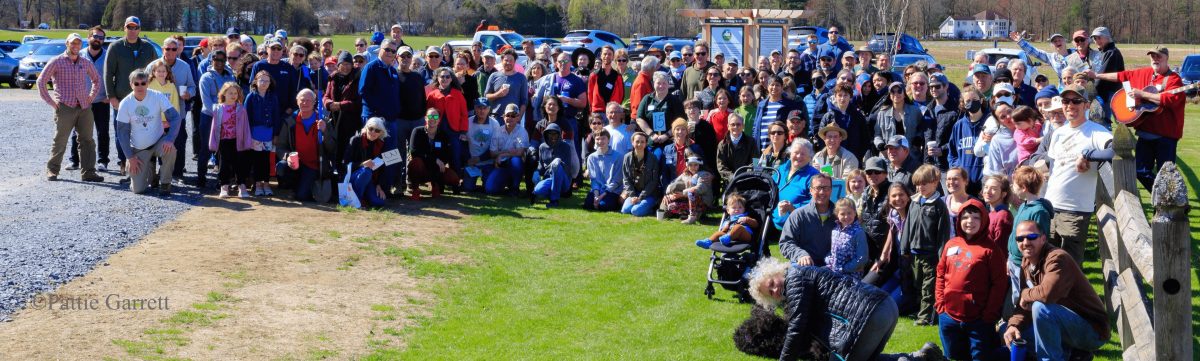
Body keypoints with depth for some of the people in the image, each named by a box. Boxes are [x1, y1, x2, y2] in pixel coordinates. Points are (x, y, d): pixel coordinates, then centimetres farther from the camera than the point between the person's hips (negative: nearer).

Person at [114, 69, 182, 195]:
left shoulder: (158, 97, -14)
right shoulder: (125, 104, -11)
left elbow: (175, 117, -17)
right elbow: (122, 132, -5)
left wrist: (170, 139, -34)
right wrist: (130, 157, -9)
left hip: (158, 142, 0)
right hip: (138, 150, 0)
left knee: (170, 149, -37)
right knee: (138, 189, -10)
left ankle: (165, 183, -10)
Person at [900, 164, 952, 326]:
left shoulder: (939, 205, -8)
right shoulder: (914, 204, 10)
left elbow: (943, 231, -10)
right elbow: (907, 226, 12)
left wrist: (941, 253, -13)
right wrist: (905, 249, 9)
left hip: (931, 253, -6)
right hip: (914, 252, 6)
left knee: (928, 288, -1)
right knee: (917, 284, 14)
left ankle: (925, 316, 2)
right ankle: (919, 312, 23)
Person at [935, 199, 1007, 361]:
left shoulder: (990, 249, -8)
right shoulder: (951, 245, 6)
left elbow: (999, 284, -9)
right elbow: (941, 275, 12)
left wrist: (990, 314, -12)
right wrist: (940, 303, 3)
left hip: (978, 319, -5)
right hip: (949, 316, 5)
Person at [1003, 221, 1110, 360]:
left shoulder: (1057, 258, -23)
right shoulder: (1026, 262, 6)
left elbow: (1047, 293, -39)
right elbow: (1025, 305, 7)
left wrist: (1026, 294, -18)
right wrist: (1014, 325, -12)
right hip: (1067, 324, 9)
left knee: (1040, 307, -31)